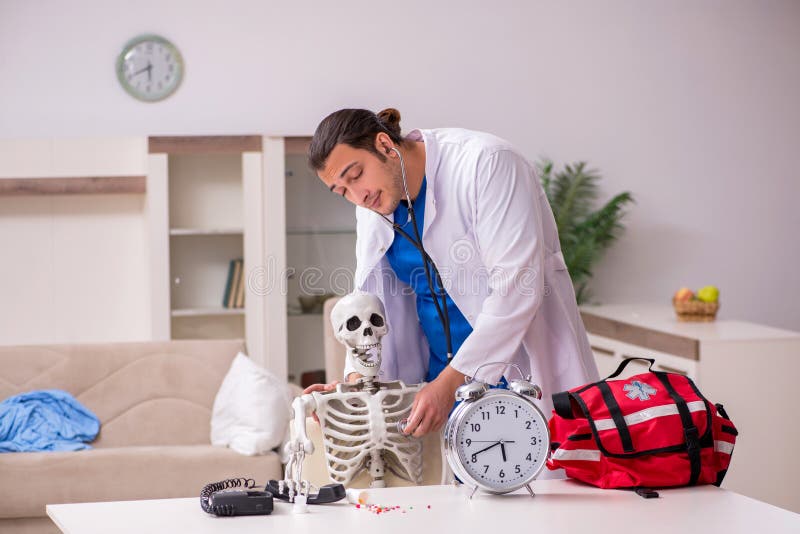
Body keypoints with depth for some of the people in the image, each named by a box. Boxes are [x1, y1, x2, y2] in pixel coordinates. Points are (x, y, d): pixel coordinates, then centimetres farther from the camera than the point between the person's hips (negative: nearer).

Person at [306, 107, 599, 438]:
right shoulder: (372, 205, 6)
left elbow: (517, 286, -24)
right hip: (444, 376, 6)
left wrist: (449, 383, -28)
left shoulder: (484, 163, -18)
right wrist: (356, 380, -12)